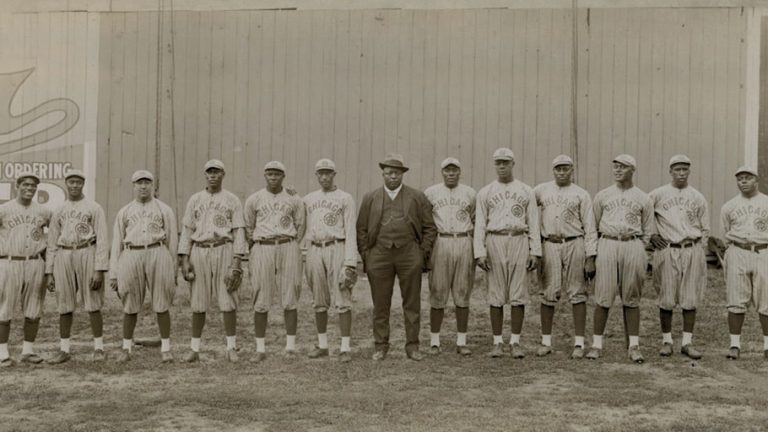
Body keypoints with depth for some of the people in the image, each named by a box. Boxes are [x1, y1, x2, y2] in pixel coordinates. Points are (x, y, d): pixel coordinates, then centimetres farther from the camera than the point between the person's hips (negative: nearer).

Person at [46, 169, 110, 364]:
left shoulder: (94, 208, 0)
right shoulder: (59, 212, 13)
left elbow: (102, 241, -6)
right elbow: (52, 244, 14)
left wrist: (99, 270, -14)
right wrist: (49, 273, 7)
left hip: (87, 255, -4)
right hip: (64, 258, 4)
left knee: (93, 305, -2)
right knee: (64, 306, 6)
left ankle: (99, 349, 7)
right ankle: (64, 351, 14)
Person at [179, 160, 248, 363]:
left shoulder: (232, 200, 4)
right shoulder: (195, 200, 9)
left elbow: (239, 232, -1)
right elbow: (187, 230, 8)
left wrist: (237, 262, -10)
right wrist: (184, 260, -1)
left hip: (224, 251, -2)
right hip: (199, 252, 2)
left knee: (228, 301, -2)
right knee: (198, 302, 4)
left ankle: (231, 348, 8)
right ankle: (194, 349, 12)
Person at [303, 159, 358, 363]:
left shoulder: (345, 198, 0)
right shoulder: (308, 199, 13)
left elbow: (350, 232, -6)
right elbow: (302, 229, 17)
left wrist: (350, 262, -14)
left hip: (337, 249, -4)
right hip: (314, 251, 4)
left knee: (342, 301, -6)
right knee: (319, 301, 9)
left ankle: (345, 348, -1)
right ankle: (322, 345, 19)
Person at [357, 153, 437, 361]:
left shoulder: (417, 197, 7)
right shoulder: (370, 198, 9)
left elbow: (429, 228, 7)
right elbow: (361, 230, 10)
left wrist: (423, 254, -1)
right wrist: (365, 256, 2)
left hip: (409, 254, 0)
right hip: (379, 255, 1)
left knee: (412, 303, 3)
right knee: (380, 305, 5)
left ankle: (412, 346, 12)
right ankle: (380, 346, 14)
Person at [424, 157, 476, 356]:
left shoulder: (470, 193, 10)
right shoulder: (430, 193, 5)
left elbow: (475, 222, 14)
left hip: (465, 244, 2)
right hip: (440, 243, -1)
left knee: (463, 294, 4)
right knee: (438, 294, 0)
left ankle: (461, 342, 11)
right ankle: (434, 342, 9)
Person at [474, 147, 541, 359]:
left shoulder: (526, 191, 9)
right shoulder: (485, 192, 8)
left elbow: (533, 223, 6)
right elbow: (480, 224, 4)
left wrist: (535, 252, -2)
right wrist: (480, 252, -5)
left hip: (519, 241, 0)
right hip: (495, 242, 0)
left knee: (518, 295, -1)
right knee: (496, 295, 1)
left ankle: (515, 342, 7)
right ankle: (497, 343, 8)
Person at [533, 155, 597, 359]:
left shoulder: (581, 194, 6)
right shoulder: (541, 190, 12)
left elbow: (590, 228, 2)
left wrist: (591, 258, -5)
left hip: (574, 244, -1)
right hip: (549, 245, 2)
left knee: (577, 293, -1)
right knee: (548, 293, 3)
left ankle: (579, 343, 4)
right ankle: (546, 342, 11)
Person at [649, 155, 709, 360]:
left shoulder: (698, 198, 10)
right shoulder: (657, 195, 4)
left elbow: (705, 230, 14)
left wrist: (700, 256, 7)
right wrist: (650, 235, 1)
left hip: (692, 250, 2)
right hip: (666, 250, -2)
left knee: (691, 299, 1)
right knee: (666, 299, 1)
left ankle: (687, 342, 8)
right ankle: (666, 341, 11)